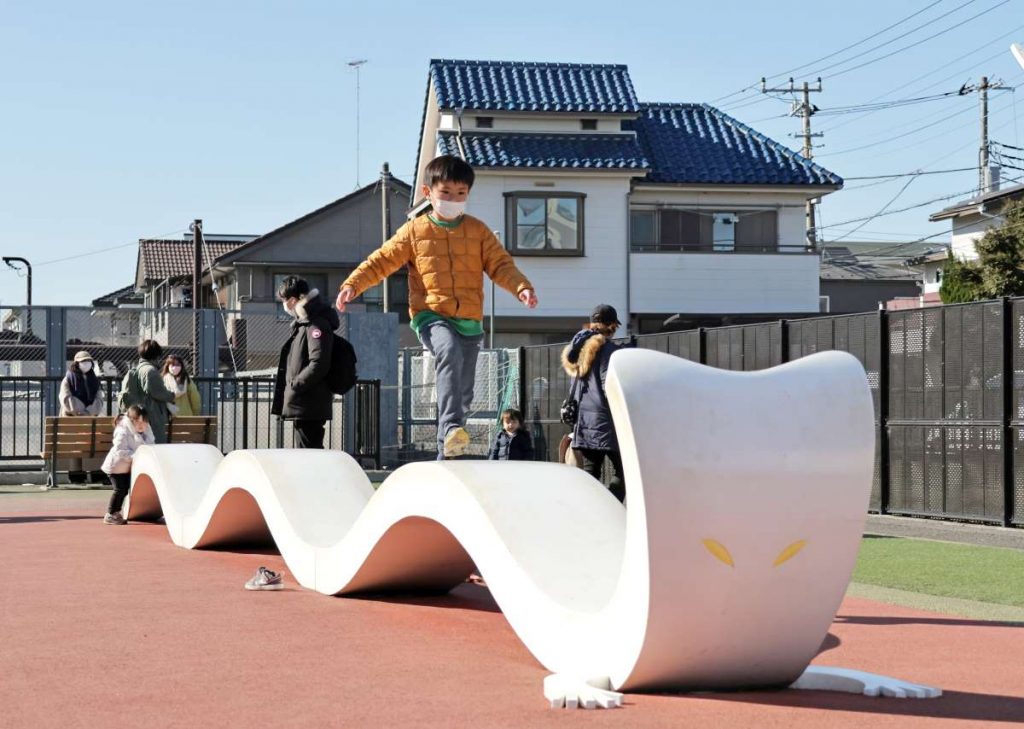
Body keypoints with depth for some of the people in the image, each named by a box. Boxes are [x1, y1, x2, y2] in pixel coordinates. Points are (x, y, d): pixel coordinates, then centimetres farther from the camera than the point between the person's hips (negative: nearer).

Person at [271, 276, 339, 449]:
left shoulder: (317, 326, -14)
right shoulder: (302, 324, 18)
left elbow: (318, 365, -24)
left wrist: (294, 385, -18)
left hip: (309, 407, -10)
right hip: (302, 407, 10)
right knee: (307, 450, 14)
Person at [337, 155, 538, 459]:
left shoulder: (477, 230, 10)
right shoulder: (414, 231, 5)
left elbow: (501, 264, 6)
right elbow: (382, 260, 5)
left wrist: (522, 287, -12)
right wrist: (352, 285, -7)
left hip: (469, 320, 4)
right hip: (431, 315, -4)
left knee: (463, 392, 6)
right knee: (449, 350, -36)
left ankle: (447, 454, 19)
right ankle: (451, 428, -45)